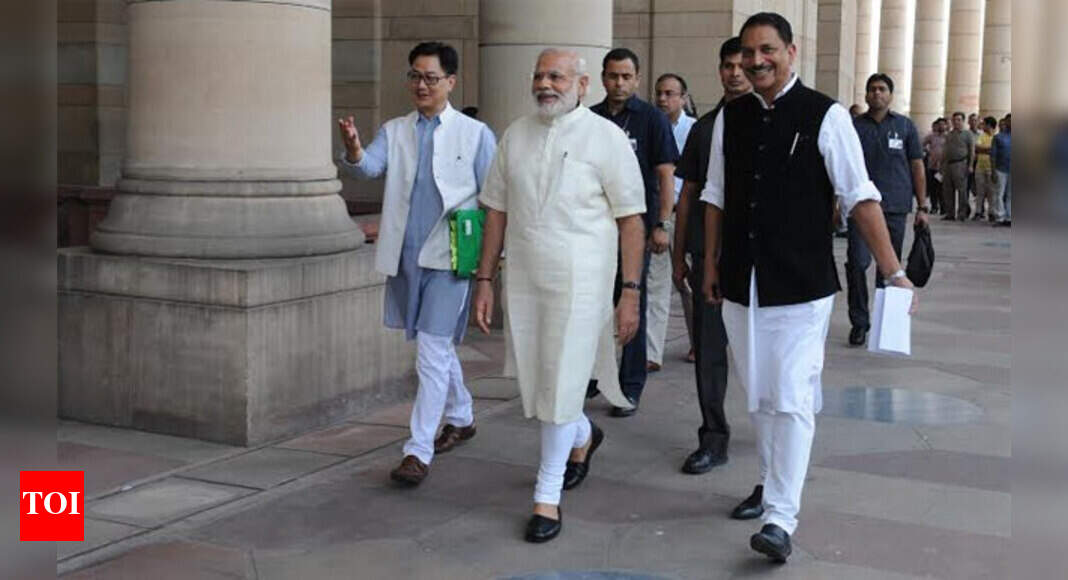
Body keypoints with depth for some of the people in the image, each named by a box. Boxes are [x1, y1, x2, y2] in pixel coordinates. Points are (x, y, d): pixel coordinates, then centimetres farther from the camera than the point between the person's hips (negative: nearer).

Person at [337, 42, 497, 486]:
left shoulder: (475, 134, -2)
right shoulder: (394, 131, 7)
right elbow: (369, 167, -11)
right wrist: (353, 152, -34)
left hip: (449, 258, -5)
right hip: (405, 256, 5)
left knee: (432, 351, -10)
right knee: (438, 346, 20)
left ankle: (418, 452, -6)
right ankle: (461, 417, 40)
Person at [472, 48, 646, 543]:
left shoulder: (605, 137, -5)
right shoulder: (516, 135, 9)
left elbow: (631, 220, -5)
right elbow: (496, 211, 12)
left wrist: (631, 292, -9)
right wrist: (485, 280, 9)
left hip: (580, 282, -5)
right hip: (523, 281, 5)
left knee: (562, 387, -4)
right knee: (536, 384, 14)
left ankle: (547, 497, 10)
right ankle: (583, 437, 46)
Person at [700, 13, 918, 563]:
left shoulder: (825, 116, -7)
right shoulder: (730, 117, 7)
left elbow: (860, 197, -9)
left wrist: (894, 272, -12)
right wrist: (711, 264, 15)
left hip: (802, 286, -5)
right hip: (740, 285, 5)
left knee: (792, 400, -8)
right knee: (758, 396, 16)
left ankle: (780, 518, -7)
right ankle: (771, 481, 35)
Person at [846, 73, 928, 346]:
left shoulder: (905, 126, 7)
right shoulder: (854, 126, 6)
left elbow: (917, 167, 9)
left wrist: (922, 207, 4)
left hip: (895, 208, 1)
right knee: (857, 263, -10)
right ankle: (859, 322, 1)